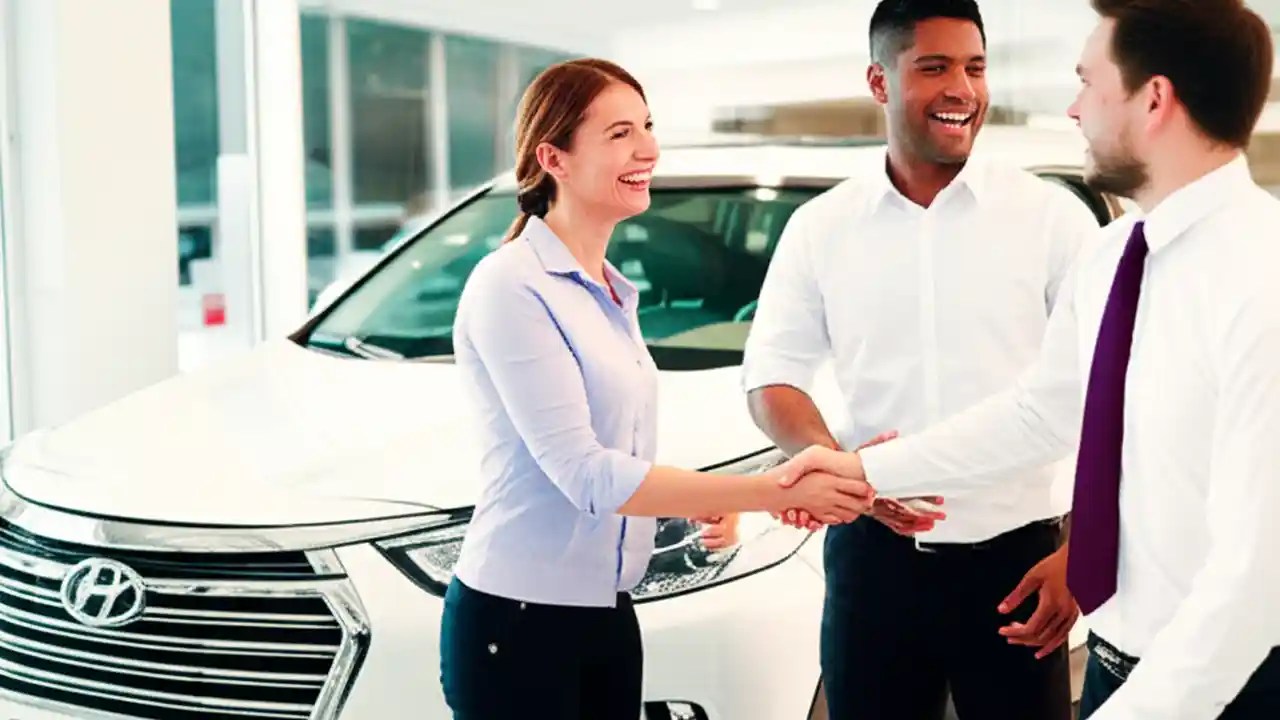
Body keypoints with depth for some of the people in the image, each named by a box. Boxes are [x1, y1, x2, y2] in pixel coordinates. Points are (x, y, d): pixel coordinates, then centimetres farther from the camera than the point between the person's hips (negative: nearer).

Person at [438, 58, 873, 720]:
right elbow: (585, 474, -21)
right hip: (516, 620, -8)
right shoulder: (511, 287, -15)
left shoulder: (612, 292, 11)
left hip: (607, 615, 8)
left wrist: (706, 505, -7)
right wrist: (774, 490, -22)